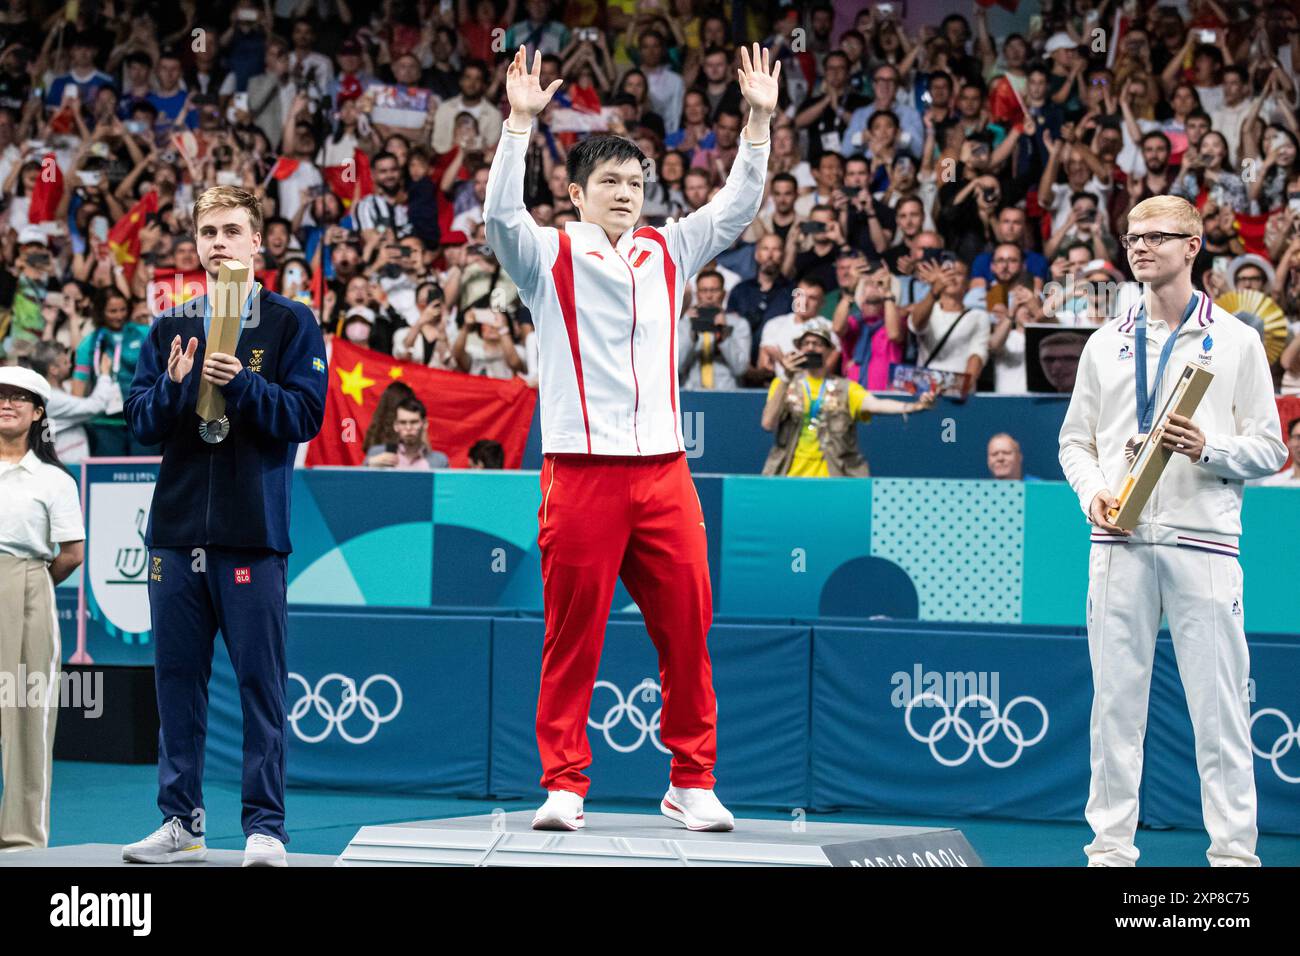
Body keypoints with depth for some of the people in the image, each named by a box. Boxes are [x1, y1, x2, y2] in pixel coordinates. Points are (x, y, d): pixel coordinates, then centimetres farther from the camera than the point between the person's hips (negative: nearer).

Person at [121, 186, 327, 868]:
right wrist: (175, 386, -10)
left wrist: (240, 383, -17)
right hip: (176, 527, 4)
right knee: (178, 679, 7)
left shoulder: (290, 324, 3)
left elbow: (305, 415, -6)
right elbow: (140, 421, 8)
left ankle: (265, 827, 0)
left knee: (260, 683, -3)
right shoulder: (169, 329, 13)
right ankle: (181, 822, 13)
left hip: (253, 533, -4)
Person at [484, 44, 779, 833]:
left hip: (664, 468, 4)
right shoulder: (549, 257, 4)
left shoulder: (668, 253, 15)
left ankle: (692, 783, 12)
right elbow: (501, 215, -13)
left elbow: (735, 209, 9)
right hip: (581, 470, -3)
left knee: (687, 629, 3)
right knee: (573, 636, -1)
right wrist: (522, 122, -22)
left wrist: (760, 122, -1)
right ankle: (564, 787, 5)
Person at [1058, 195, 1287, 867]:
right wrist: (1091, 491, -2)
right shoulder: (1106, 343, 15)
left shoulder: (1235, 340, 6)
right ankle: (1111, 845, 9)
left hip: (1202, 544, -3)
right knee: (1115, 698, 4)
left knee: (1217, 704, -4)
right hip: (1120, 542, 3)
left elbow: (1270, 448, 4)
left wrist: (1209, 449, -14)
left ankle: (1234, 850, -1)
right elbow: (1075, 438, 17)